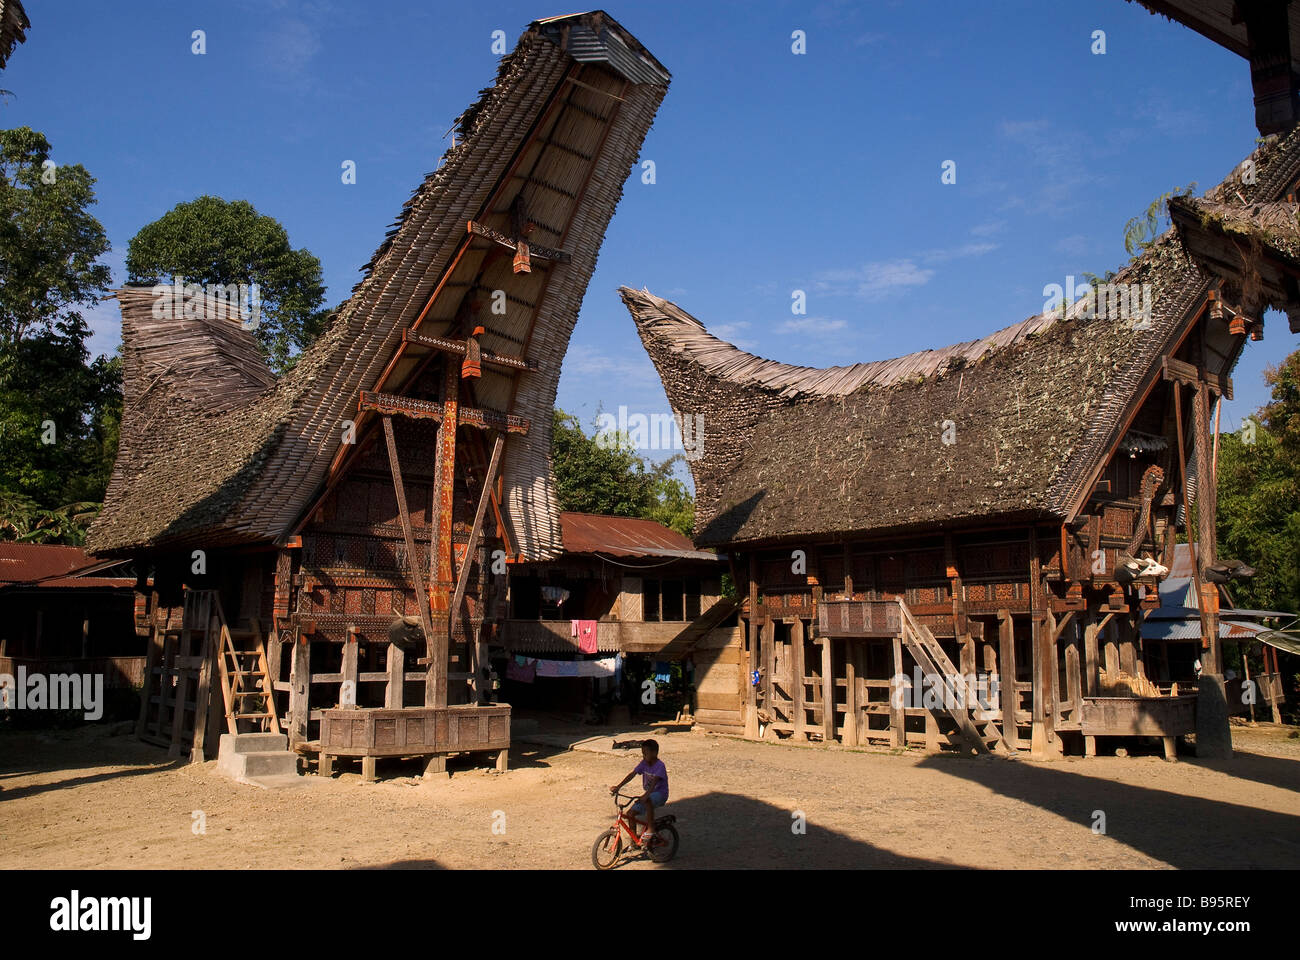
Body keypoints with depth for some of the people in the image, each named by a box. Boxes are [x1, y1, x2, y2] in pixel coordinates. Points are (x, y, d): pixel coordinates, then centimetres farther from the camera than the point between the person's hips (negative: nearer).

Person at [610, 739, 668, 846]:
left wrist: (646, 795, -48)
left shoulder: (660, 765, -19)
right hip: (648, 794, 7)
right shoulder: (644, 763, 0)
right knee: (631, 813, -6)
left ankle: (651, 829, -23)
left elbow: (654, 781, -33)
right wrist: (618, 786, -20)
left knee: (647, 800, -39)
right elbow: (631, 774, -9)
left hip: (660, 794, -7)